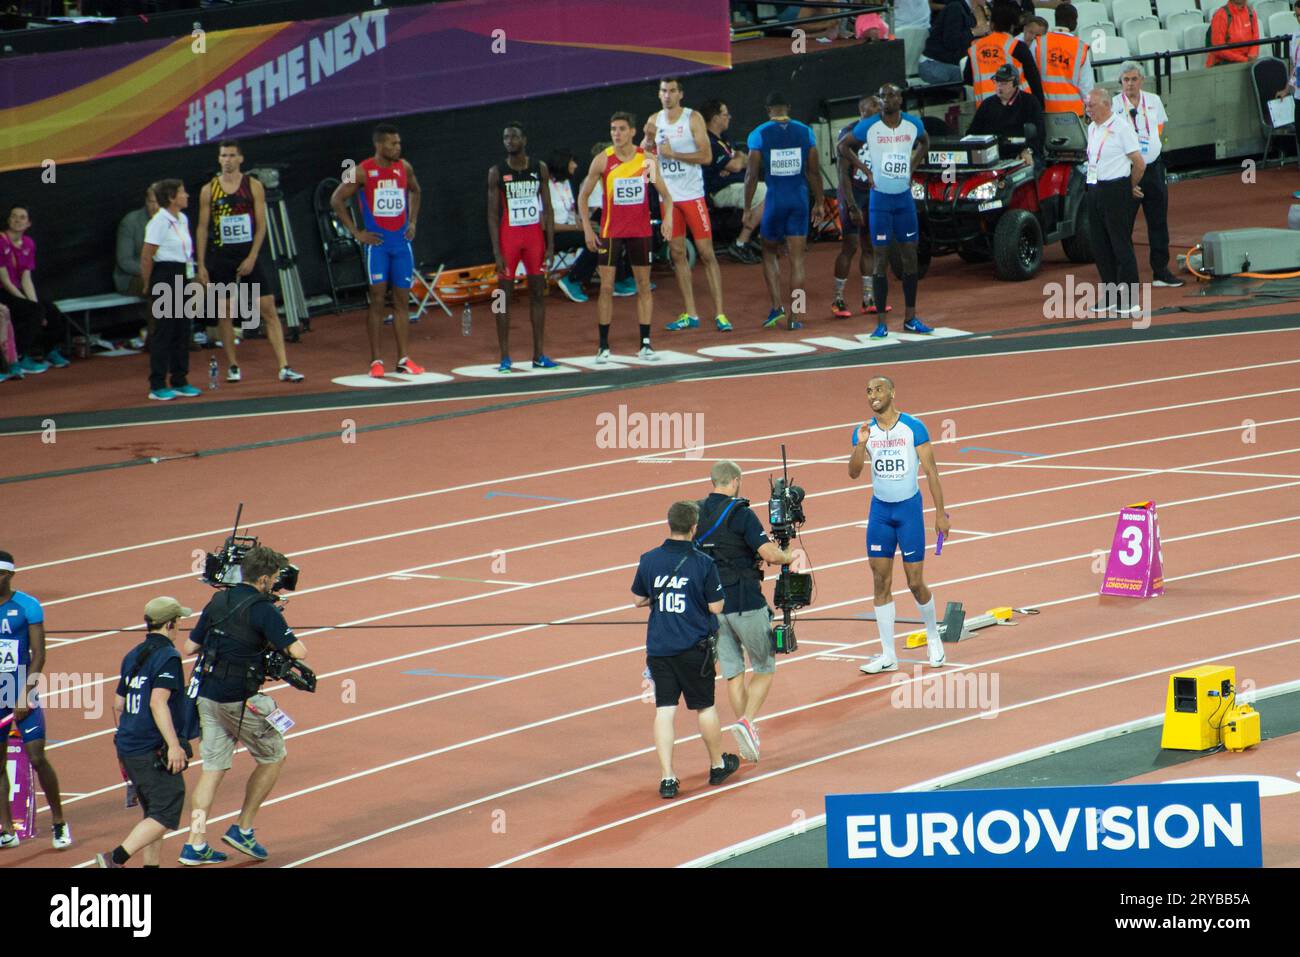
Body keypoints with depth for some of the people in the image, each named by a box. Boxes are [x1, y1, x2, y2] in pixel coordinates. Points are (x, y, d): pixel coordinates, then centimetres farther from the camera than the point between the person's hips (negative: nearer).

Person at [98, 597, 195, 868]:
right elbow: (158, 703, -23)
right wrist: (174, 745, -26)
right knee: (165, 817, -10)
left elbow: (118, 704, 22)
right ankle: (117, 858, -22)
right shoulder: (167, 656, -11)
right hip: (153, 751, -9)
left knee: (154, 814, 16)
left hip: (128, 748, 9)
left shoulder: (132, 656, 15)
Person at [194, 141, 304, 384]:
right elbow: (202, 229, 3)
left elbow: (261, 226, -2)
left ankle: (283, 367, -8)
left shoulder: (253, 186, 0)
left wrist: (252, 258, -10)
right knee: (224, 312, 3)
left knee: (269, 309, -5)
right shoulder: (209, 190, 2)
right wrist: (201, 265, -2)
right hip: (221, 257, 1)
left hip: (248, 255, -1)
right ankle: (232, 366, 15)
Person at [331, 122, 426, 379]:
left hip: (401, 242, 4)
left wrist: (412, 222, 14)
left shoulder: (404, 168, 5)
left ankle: (403, 359, 9)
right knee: (377, 300, -4)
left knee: (402, 300, 5)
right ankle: (376, 360, 0)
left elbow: (415, 191, 25)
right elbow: (337, 200, -4)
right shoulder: (362, 171, -8)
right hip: (377, 242, -4)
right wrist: (356, 232, -6)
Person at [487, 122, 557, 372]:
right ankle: (505, 358, 1)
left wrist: (551, 244, -2)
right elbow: (492, 213, -5)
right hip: (508, 236, -3)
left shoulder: (540, 169, 4)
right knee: (505, 296, -2)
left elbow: (547, 208, 6)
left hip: (534, 234, 3)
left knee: (538, 293, 4)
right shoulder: (497, 173, -3)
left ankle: (539, 355, 11)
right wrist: (496, 251, -12)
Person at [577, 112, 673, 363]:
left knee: (644, 285, 4)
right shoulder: (602, 160, -7)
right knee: (606, 287, -3)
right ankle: (604, 346, 3)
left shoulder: (647, 159, -3)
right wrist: (587, 229, -6)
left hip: (640, 231, 2)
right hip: (611, 231, -2)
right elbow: (583, 195, 1)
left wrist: (668, 217, -15)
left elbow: (664, 194, 4)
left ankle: (645, 345, 9)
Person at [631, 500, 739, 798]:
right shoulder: (703, 564, -12)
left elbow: (639, 600, 8)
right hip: (693, 647, -2)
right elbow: (716, 607, -8)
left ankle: (667, 777, -4)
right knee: (705, 707, 15)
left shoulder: (649, 560, -2)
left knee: (664, 710, 2)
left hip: (658, 647, 2)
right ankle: (717, 765, 32)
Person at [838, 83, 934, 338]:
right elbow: (843, 145, 3)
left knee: (910, 257, 5)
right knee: (881, 259, -4)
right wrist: (865, 170, -3)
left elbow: (924, 141, 22)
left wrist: (912, 166, 9)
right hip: (880, 199, -3)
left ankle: (910, 319, 15)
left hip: (905, 198, 3)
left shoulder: (913, 124, 0)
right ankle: (881, 323, -1)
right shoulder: (869, 126, -9)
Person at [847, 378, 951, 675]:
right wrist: (861, 444, -26)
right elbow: (853, 472, -7)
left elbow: (931, 470, -6)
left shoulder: (913, 428, -8)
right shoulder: (865, 431, 1)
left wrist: (940, 513, -8)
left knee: (915, 583, 0)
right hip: (880, 510, 3)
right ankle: (888, 655, 5)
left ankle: (933, 637, 27)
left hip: (909, 508, -3)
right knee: (881, 582, 1)